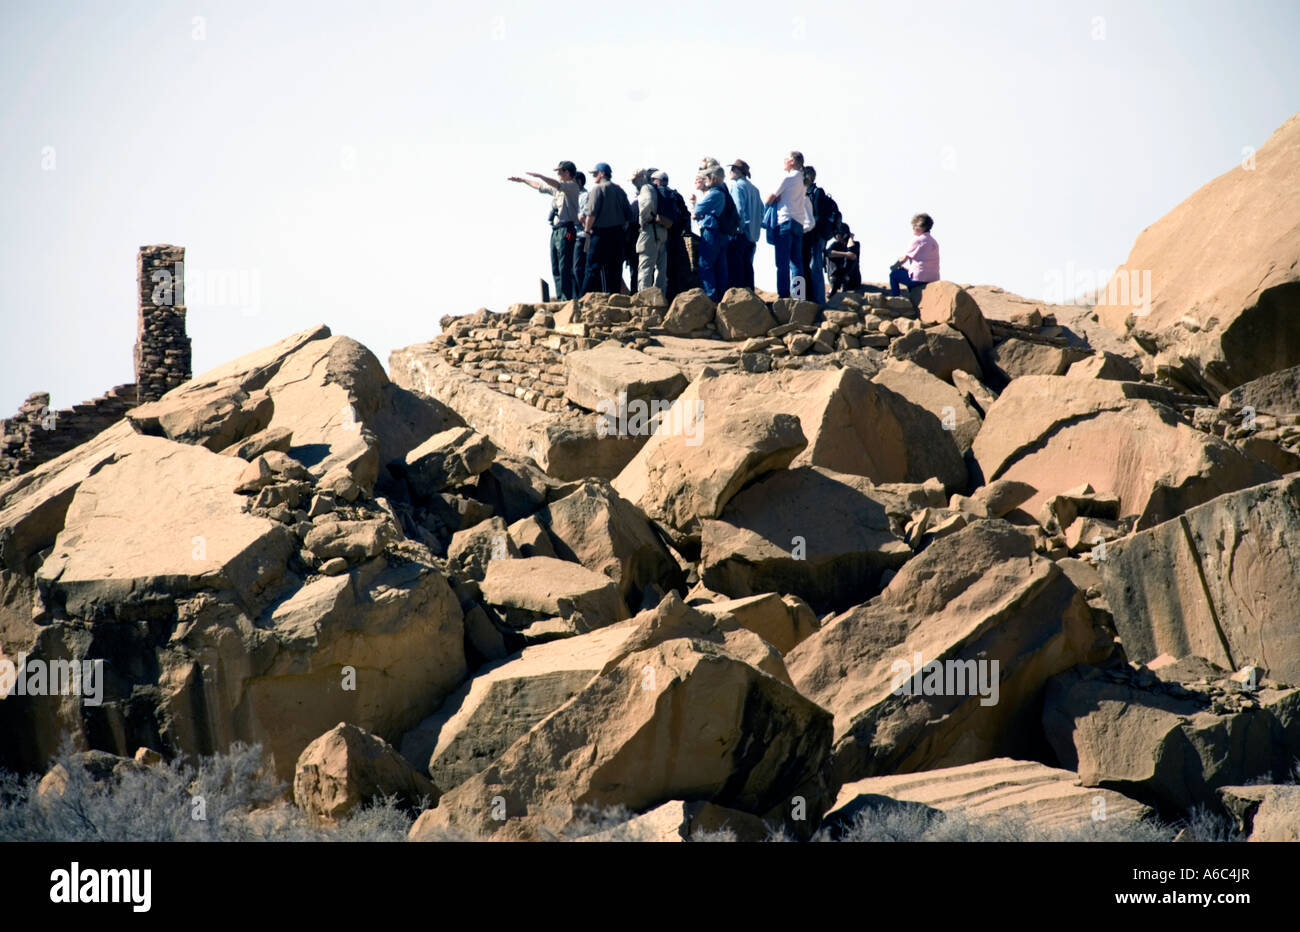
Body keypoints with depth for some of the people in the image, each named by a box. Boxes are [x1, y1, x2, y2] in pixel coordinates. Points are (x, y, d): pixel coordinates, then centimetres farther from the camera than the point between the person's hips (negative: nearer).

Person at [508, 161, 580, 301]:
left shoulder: (572, 186, -5)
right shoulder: (557, 188, 20)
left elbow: (557, 184, -24)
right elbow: (540, 186, 34)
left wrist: (538, 175, -28)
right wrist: (521, 180, 39)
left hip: (566, 231, -9)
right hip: (555, 230, 9)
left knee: (565, 268, -13)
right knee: (555, 268, 7)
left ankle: (567, 299, -15)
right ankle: (560, 298, 9)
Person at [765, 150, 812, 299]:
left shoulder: (788, 178, -7)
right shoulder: (803, 181, 14)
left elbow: (770, 199, -6)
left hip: (785, 221, -7)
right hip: (799, 224, 7)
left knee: (782, 263, -7)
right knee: (796, 262, 8)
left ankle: (783, 295, -11)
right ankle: (799, 294, 3)